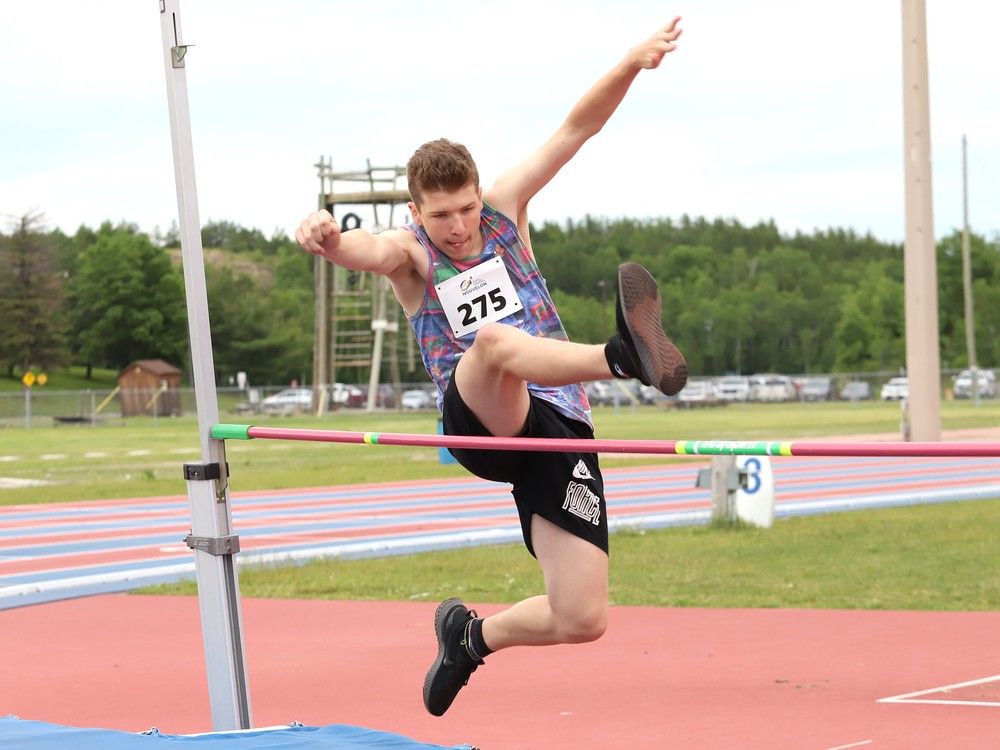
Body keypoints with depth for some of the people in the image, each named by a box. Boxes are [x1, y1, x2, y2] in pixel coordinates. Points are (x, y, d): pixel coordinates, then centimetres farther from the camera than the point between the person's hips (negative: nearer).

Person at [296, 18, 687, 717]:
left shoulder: (505, 209, 10)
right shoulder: (410, 253, 1)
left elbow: (577, 129, 5)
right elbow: (368, 249, -23)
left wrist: (632, 64, -7)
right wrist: (328, 236, -46)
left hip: (559, 424, 3)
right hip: (482, 422, -3)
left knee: (582, 620, -6)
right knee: (494, 340, -39)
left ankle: (474, 633, 24)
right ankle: (626, 354, -63)